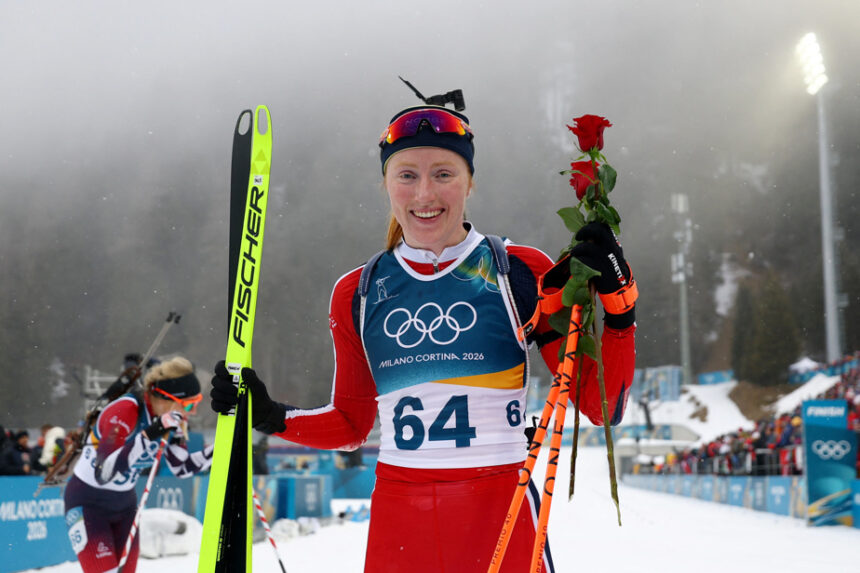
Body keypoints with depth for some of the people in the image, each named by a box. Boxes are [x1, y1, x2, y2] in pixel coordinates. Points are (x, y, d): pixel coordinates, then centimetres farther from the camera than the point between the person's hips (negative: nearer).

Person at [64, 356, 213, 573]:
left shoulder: (170, 418, -7)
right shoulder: (125, 411, -29)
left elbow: (182, 468, 5)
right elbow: (103, 473, -39)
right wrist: (150, 435, -46)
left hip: (125, 503, 7)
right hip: (88, 503, -7)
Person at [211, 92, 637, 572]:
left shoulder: (520, 273, -1)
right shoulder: (357, 294, 7)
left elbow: (602, 407, -2)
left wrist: (616, 304, -14)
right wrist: (270, 416, 3)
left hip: (500, 516, -2)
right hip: (396, 521, 3)